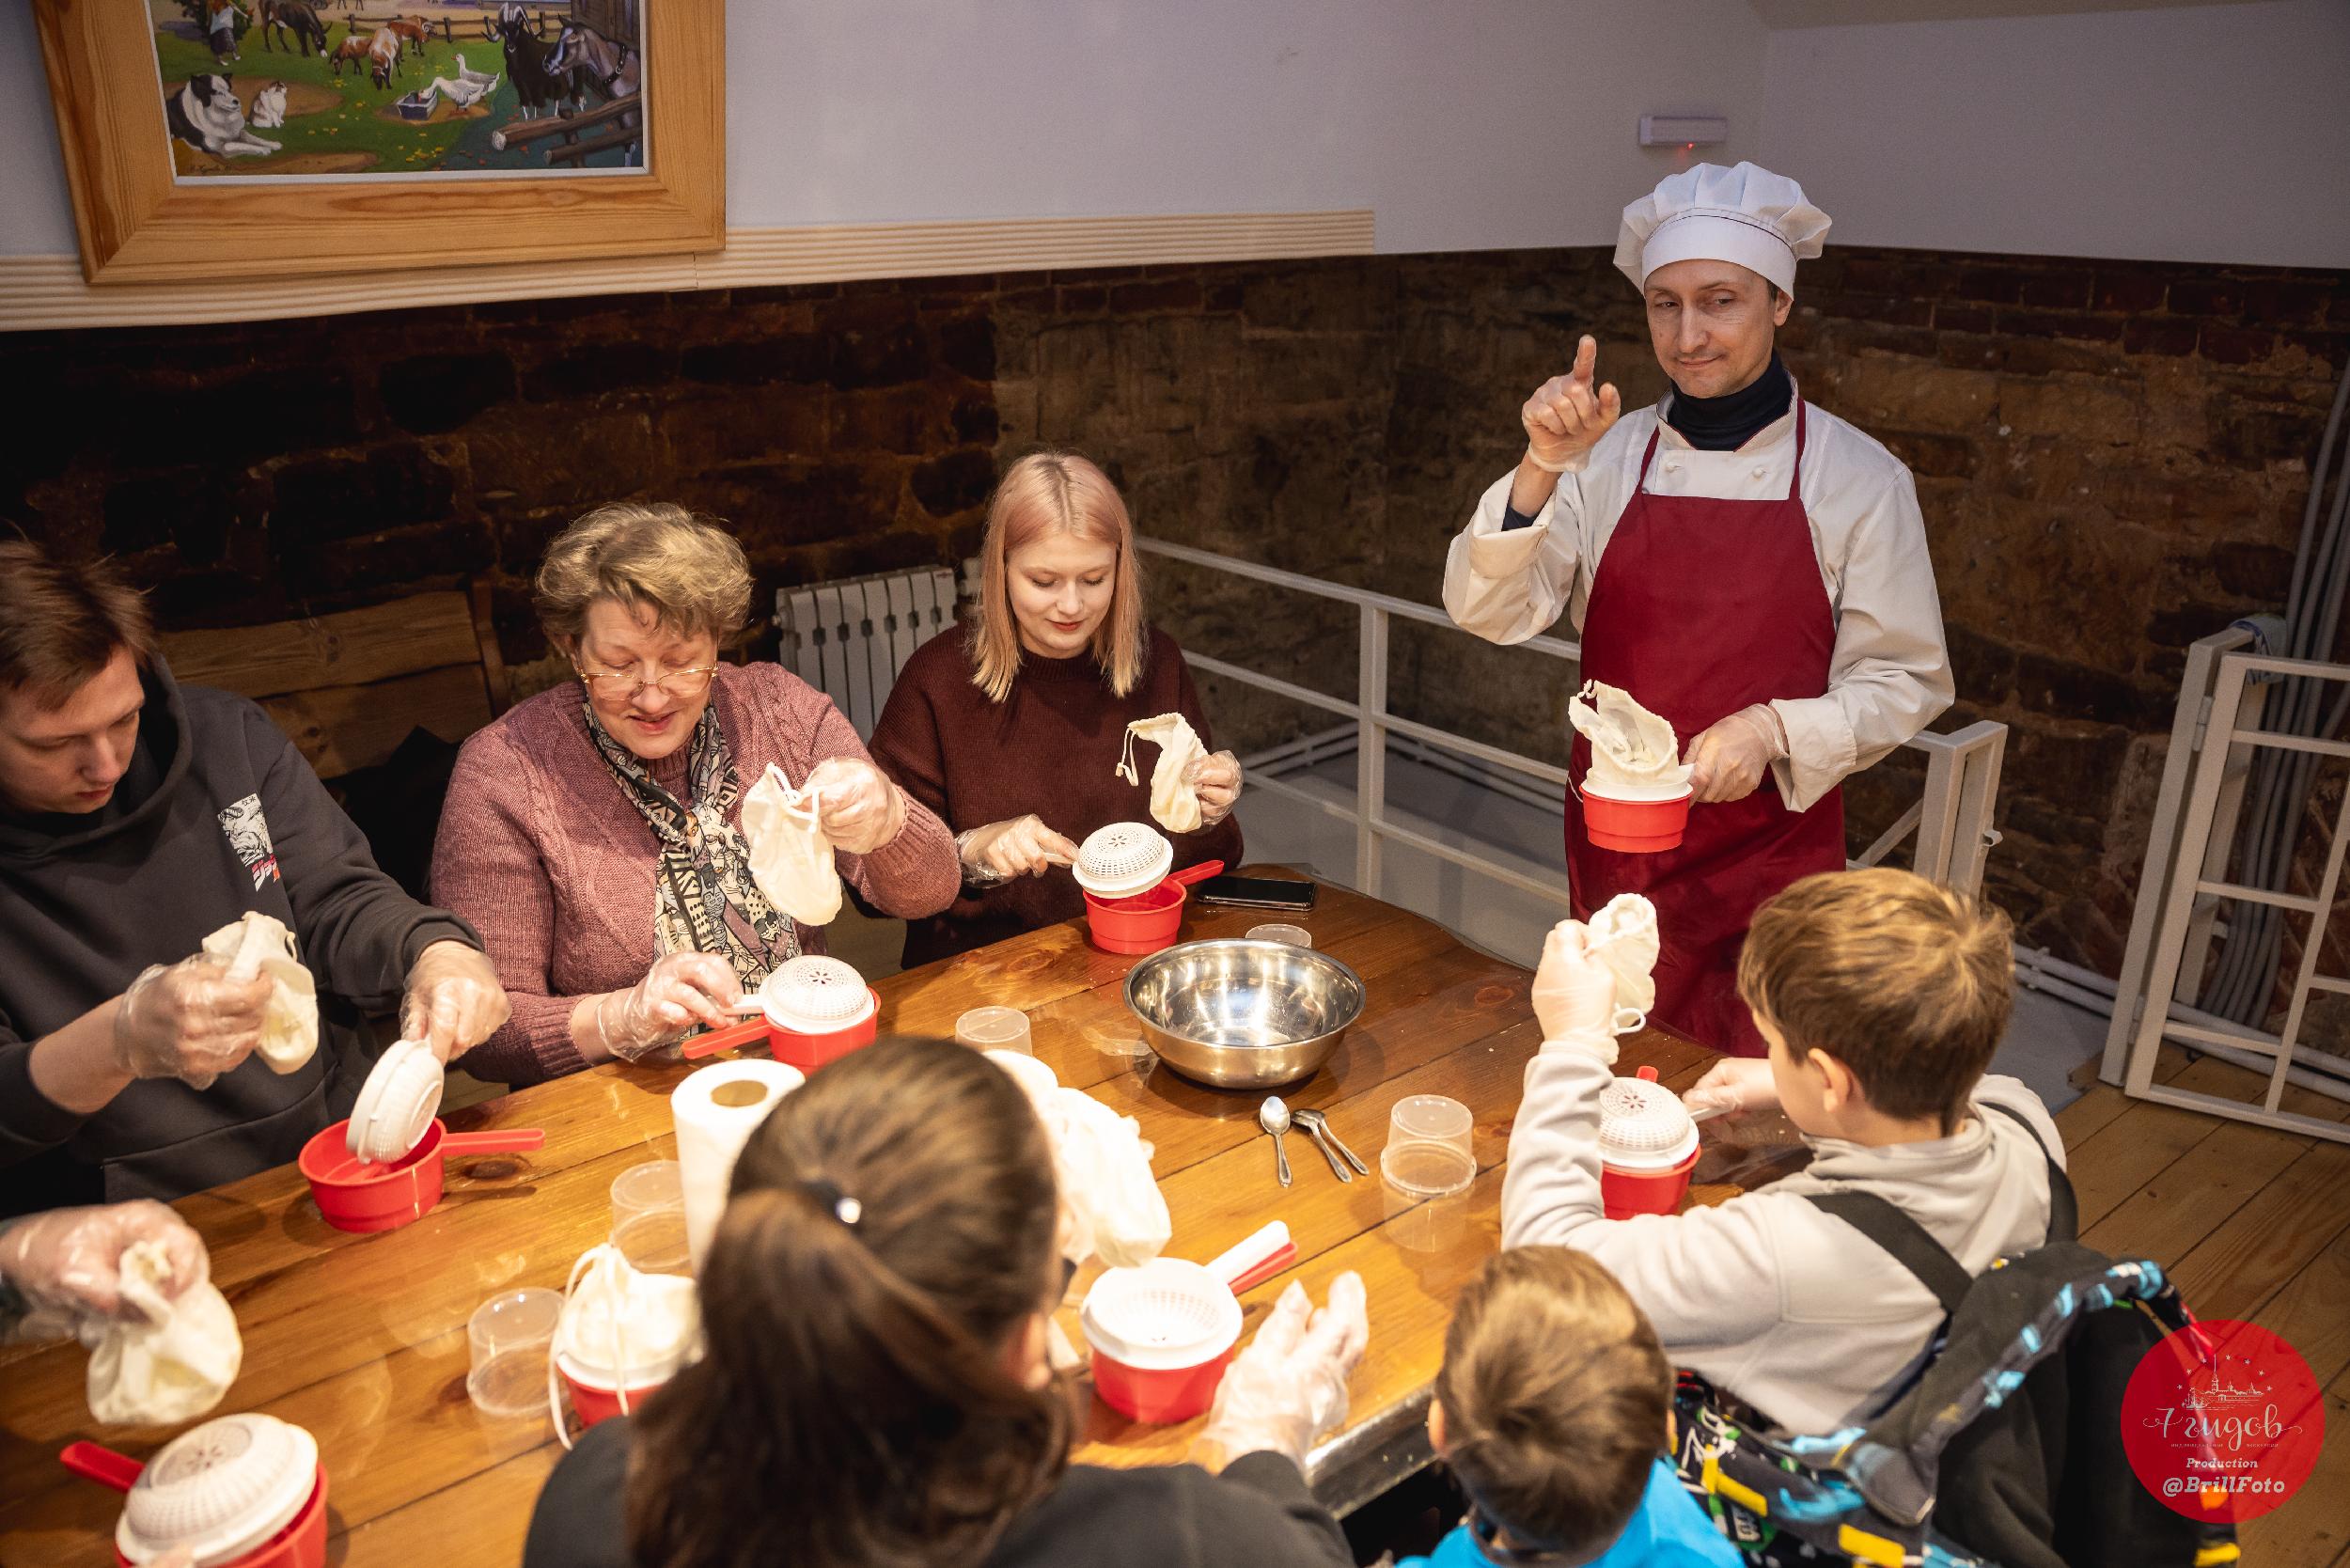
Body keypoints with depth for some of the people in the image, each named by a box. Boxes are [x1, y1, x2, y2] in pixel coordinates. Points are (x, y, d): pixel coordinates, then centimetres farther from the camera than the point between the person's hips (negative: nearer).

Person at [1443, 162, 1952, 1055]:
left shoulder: (1859, 477, -5)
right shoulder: (1609, 459, 0)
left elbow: (1905, 681, -2)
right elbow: (1489, 613, -10)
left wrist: (1773, 728, -19)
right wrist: (1543, 469, -24)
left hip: (1771, 857, -2)